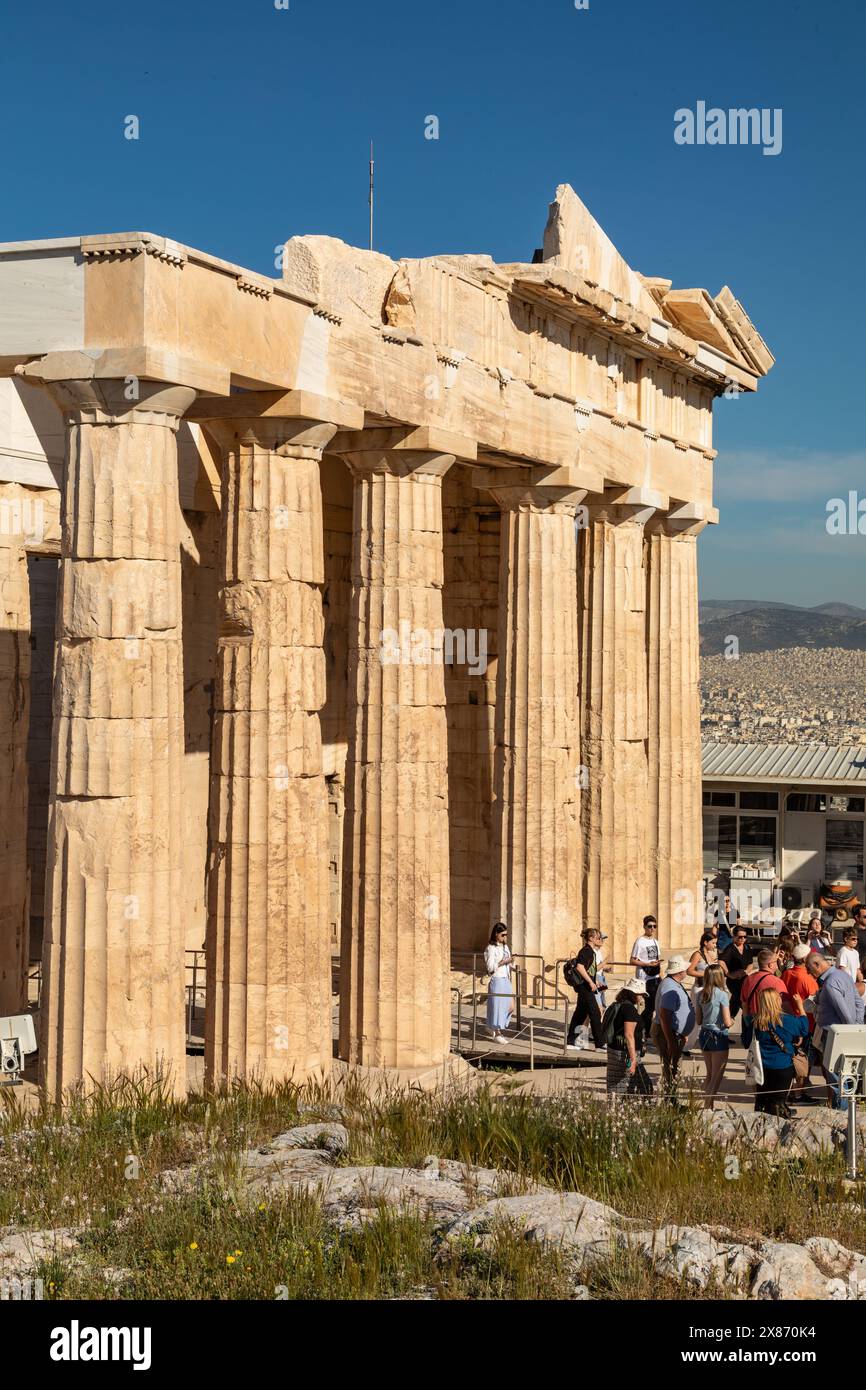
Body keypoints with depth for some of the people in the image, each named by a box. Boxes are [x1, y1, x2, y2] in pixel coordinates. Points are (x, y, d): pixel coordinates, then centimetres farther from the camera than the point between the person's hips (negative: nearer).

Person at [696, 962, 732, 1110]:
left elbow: (699, 1020, 9)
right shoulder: (722, 994, -15)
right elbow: (727, 1022, -16)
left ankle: (710, 1106, 26)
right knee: (717, 1077, 2)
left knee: (710, 1075, 20)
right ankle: (706, 1108, -4)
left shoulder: (701, 994, 3)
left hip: (704, 1035, 6)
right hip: (718, 1037, -6)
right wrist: (730, 1022, 4)